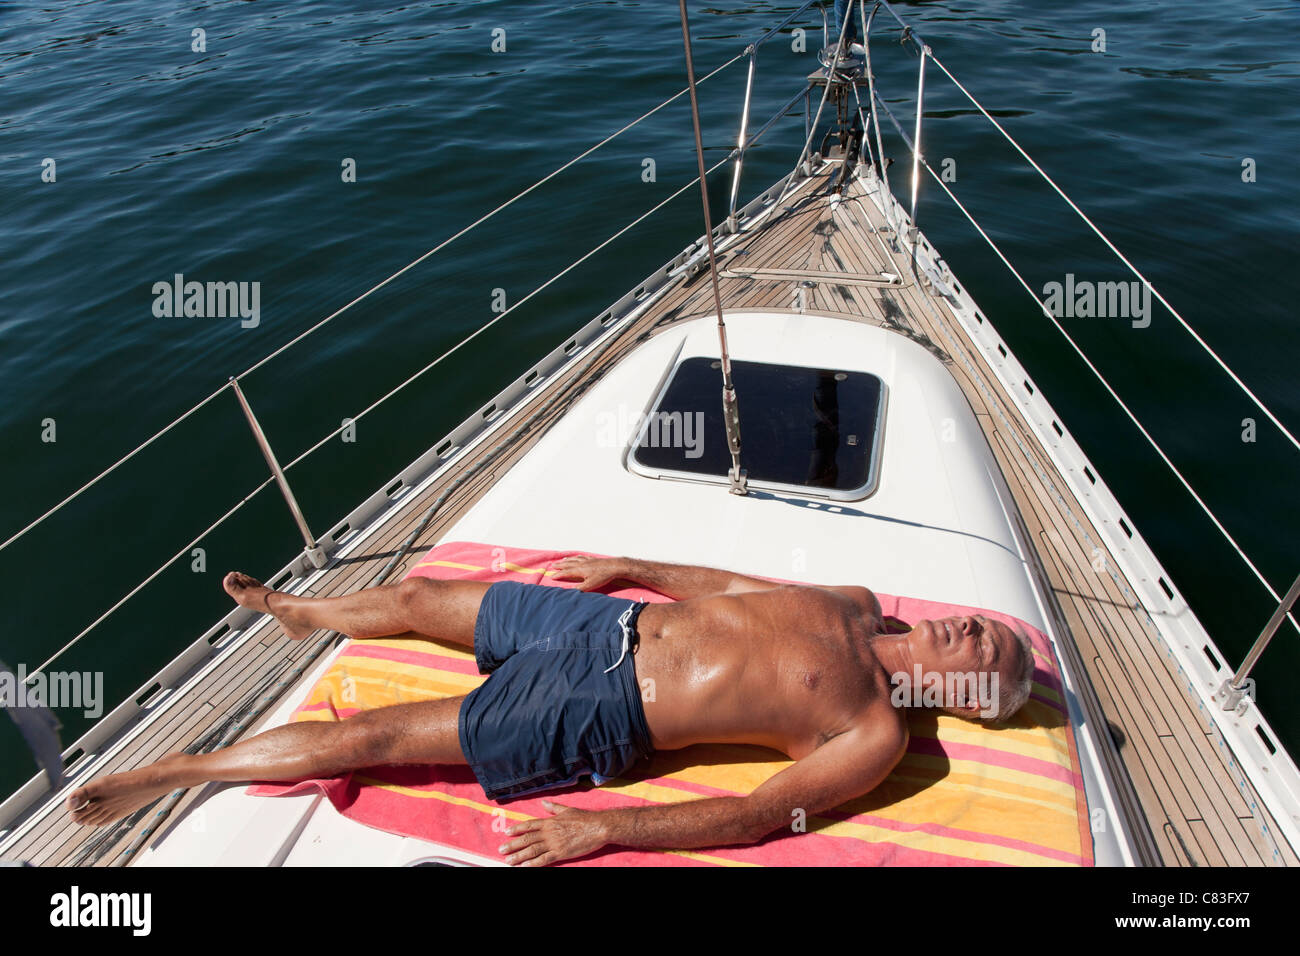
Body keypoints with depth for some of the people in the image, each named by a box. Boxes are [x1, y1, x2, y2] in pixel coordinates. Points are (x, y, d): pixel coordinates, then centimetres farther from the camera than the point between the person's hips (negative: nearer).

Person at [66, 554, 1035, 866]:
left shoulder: (876, 739, -12)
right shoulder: (856, 604, 8)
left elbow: (753, 816, -18)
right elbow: (733, 586, 17)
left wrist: (602, 831, -21)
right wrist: (624, 567, 16)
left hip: (596, 718, -6)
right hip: (612, 623, 6)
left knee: (367, 737, -4)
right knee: (416, 596, 15)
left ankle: (174, 768, 16)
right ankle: (297, 612, 46)